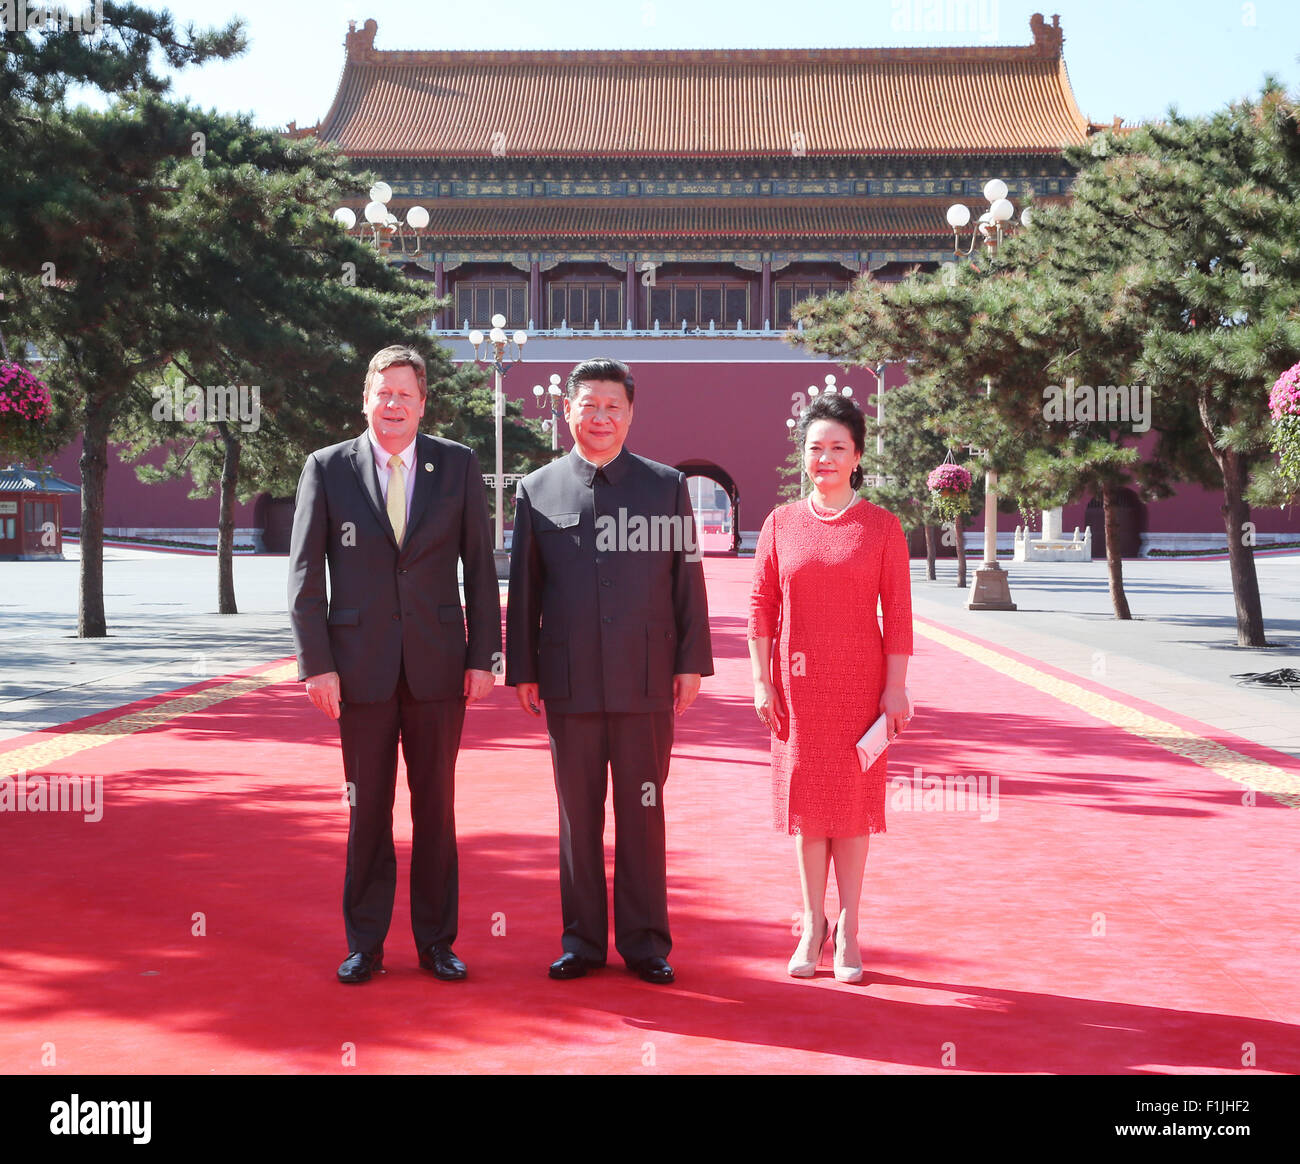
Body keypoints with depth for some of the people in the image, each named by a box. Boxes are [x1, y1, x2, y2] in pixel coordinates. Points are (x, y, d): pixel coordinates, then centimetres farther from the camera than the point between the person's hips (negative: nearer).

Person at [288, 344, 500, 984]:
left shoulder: (458, 465, 5)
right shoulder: (326, 468, 2)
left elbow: (479, 566, 6)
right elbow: (305, 573, 1)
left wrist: (483, 655, 0)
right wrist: (316, 662, -6)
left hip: (438, 665, 1)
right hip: (361, 665, -1)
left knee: (436, 808, 7)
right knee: (366, 810, 5)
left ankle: (436, 942, 18)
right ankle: (365, 946, 17)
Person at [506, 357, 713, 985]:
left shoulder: (666, 485, 7)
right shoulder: (537, 490, 8)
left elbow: (688, 579, 6)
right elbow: (523, 588, 9)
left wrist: (691, 664, 0)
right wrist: (522, 670, 5)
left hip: (647, 680, -1)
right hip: (569, 682, 1)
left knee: (642, 814, 5)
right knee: (578, 815, 7)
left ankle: (645, 941, 15)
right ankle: (582, 939, 18)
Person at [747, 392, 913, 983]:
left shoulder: (881, 525, -1)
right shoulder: (781, 523, 3)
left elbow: (898, 613, -2)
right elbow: (760, 606, 4)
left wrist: (895, 688, -7)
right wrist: (761, 681, -2)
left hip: (860, 681, -1)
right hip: (797, 681, 1)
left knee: (853, 799, 4)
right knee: (804, 796, 6)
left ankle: (848, 928, 14)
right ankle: (813, 923, 18)